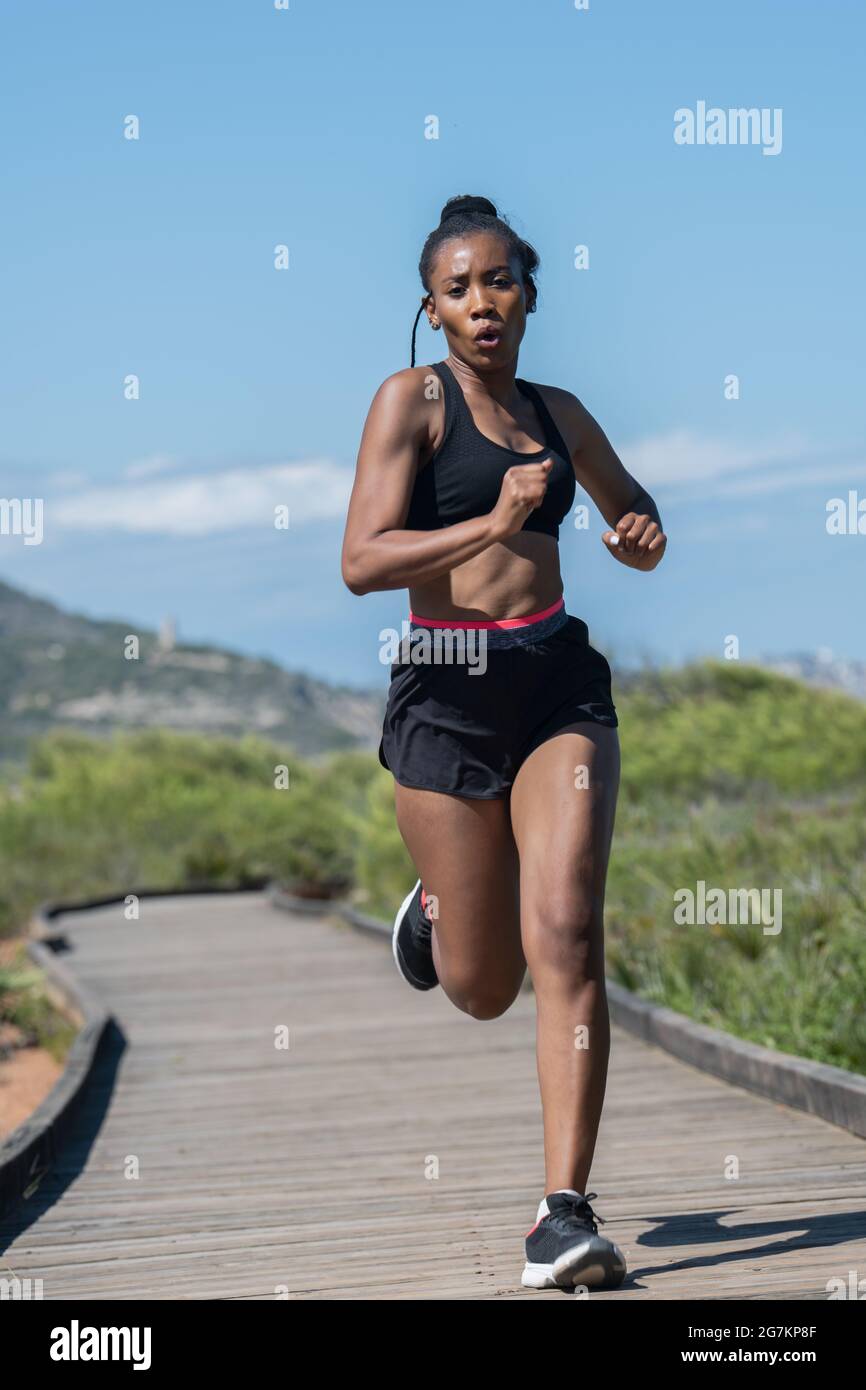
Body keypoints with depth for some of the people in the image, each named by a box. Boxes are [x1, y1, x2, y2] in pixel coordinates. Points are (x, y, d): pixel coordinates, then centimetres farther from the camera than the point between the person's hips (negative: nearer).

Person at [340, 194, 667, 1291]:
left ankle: (565, 1213, -14)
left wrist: (643, 537, 8)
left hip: (559, 684, 3)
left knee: (564, 937, -15)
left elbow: (631, 504, 32)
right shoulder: (412, 398, -1)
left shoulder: (558, 413, 13)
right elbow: (363, 561, -11)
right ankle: (437, 907, 45)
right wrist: (492, 526, -22)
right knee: (483, 988, 7)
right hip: (447, 694, -3)